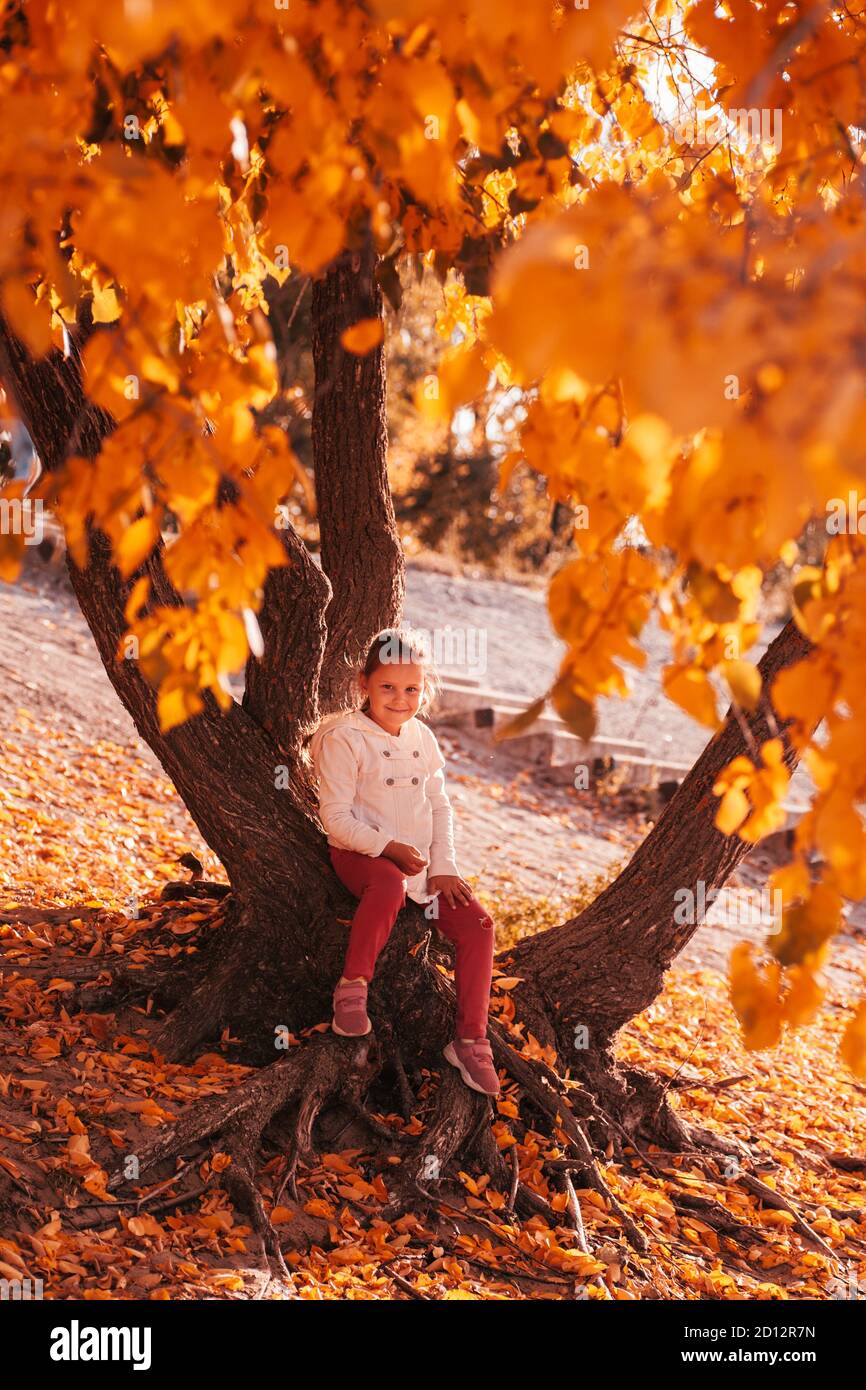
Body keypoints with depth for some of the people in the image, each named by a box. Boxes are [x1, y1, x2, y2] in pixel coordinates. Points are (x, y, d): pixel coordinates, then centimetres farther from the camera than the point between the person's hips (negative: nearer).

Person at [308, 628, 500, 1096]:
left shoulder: (422, 737, 9)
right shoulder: (343, 738, -10)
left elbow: (439, 804, 12)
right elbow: (336, 817, -14)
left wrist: (443, 865, -1)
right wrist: (388, 847, -23)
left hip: (420, 860, 6)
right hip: (361, 853, -6)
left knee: (477, 925, -11)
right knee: (389, 886, -42)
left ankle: (471, 1039, -2)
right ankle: (352, 986, -21)